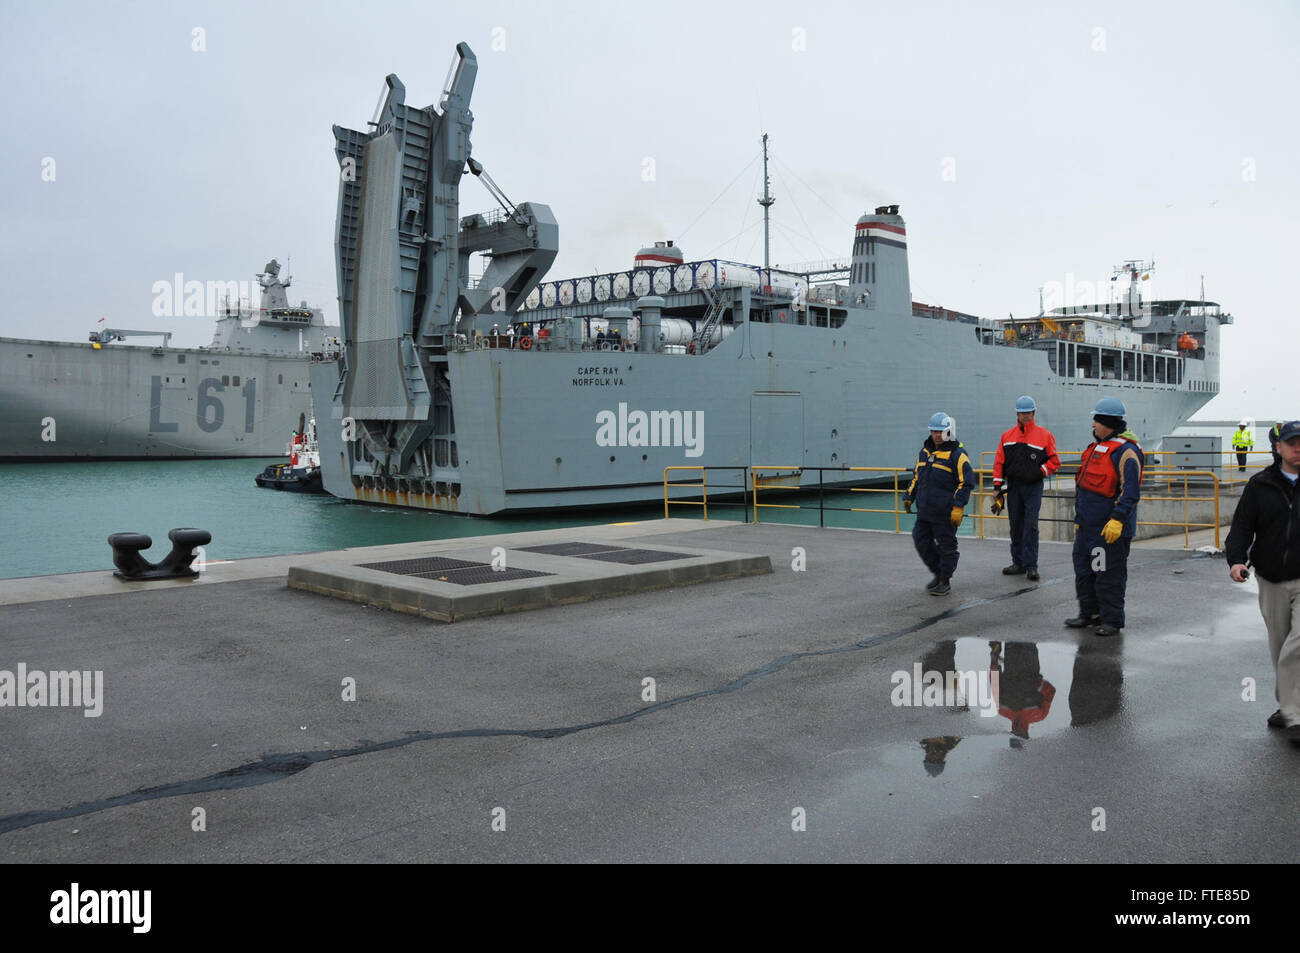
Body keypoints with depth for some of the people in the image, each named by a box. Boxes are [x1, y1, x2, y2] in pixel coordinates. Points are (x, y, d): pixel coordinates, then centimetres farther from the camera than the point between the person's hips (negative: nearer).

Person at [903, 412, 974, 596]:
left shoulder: (957, 455, -10)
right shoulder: (924, 452, 12)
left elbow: (966, 482, -12)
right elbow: (916, 477, 23)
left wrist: (958, 507, -19)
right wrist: (908, 498, 18)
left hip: (945, 513, -7)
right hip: (924, 511, 7)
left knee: (946, 547, 2)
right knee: (922, 542, 10)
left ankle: (945, 581, 15)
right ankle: (938, 573, 28)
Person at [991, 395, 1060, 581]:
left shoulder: (1044, 435, 0)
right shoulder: (1007, 436, 10)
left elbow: (1054, 461, 2)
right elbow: (999, 462, 10)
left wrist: (1040, 472, -11)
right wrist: (997, 486, 4)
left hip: (1033, 487, -4)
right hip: (1013, 487, 4)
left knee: (1031, 526, -9)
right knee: (1016, 526, 8)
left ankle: (1031, 565, -4)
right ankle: (1018, 563, 17)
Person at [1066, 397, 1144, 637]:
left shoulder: (1126, 451, -14)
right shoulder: (1097, 446, 17)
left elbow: (1130, 492, -21)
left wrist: (1117, 520, -28)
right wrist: (1079, 518, 25)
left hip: (1111, 528, -10)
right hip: (1087, 525, 10)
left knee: (1109, 574, -3)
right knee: (1084, 568, 15)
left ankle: (1112, 620, 6)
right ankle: (1089, 612, 27)